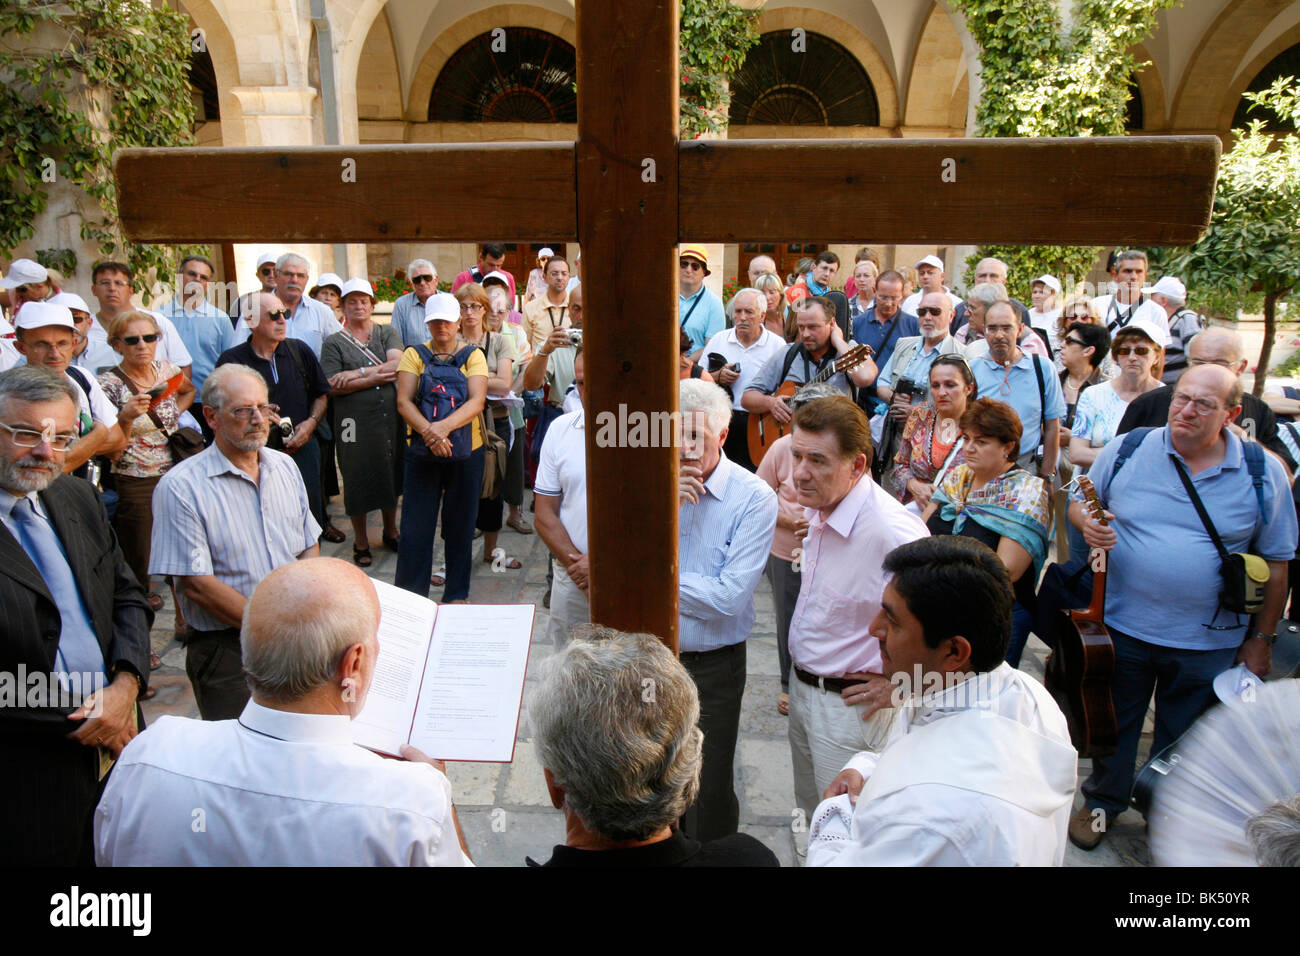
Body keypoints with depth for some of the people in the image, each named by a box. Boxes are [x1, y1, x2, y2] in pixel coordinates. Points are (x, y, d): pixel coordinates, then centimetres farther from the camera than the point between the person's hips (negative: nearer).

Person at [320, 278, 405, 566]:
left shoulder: (388, 333, 10)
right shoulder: (334, 343, 2)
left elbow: (397, 363, -9)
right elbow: (333, 387, -10)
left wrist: (358, 373, -17)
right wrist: (378, 377, -12)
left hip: (391, 416, 2)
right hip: (355, 421, -2)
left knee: (391, 475, 13)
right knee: (357, 480, 4)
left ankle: (390, 532, 31)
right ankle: (361, 542, 19)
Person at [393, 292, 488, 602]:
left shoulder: (473, 356, 5)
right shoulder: (415, 355, 6)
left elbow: (476, 402, -9)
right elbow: (403, 402, -6)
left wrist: (444, 426, -25)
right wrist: (429, 432, -23)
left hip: (466, 452, 0)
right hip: (422, 452, 0)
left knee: (460, 525, 8)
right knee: (415, 526, 0)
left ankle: (457, 594, 21)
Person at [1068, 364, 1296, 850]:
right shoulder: (1126, 450, -6)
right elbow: (1081, 504, 6)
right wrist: (1087, 522, -18)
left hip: (1210, 642, 0)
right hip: (1123, 627, 0)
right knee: (1113, 723, 18)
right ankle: (1102, 802, 42)